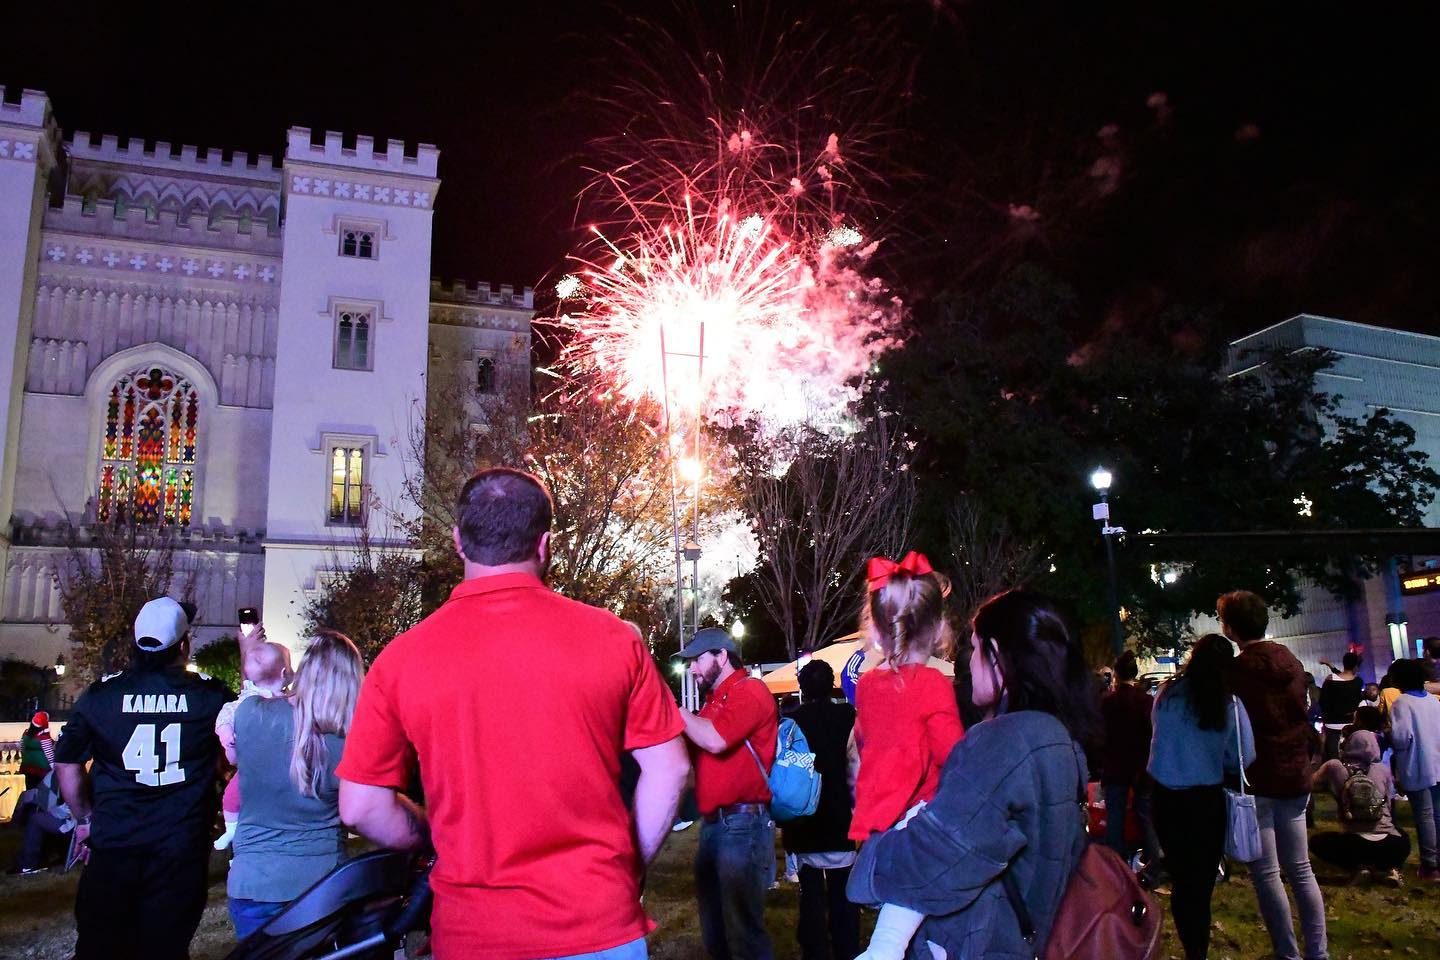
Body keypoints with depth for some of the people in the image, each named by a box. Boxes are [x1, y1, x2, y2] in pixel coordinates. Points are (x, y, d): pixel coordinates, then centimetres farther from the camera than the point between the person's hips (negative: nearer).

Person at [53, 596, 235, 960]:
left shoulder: (100, 693, -1)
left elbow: (66, 764, 4)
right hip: (181, 849, -1)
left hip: (111, 845, 1)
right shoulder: (211, 695, -7)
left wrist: (84, 818, 18)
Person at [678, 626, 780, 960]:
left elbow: (715, 740, -23)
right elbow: (692, 750, 19)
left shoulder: (749, 690, -9)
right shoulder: (714, 700, 18)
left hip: (742, 825, -9)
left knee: (743, 932, -4)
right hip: (712, 824, 9)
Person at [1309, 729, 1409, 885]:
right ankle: (1391, 867, 9)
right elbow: (1391, 805, 12)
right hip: (1388, 845, 3)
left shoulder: (1333, 767, -6)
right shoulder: (1384, 770, 1)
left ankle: (1361, 865, 3)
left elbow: (1311, 784, 11)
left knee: (1316, 842, 25)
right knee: (1404, 840, 39)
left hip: (1353, 843, -3)